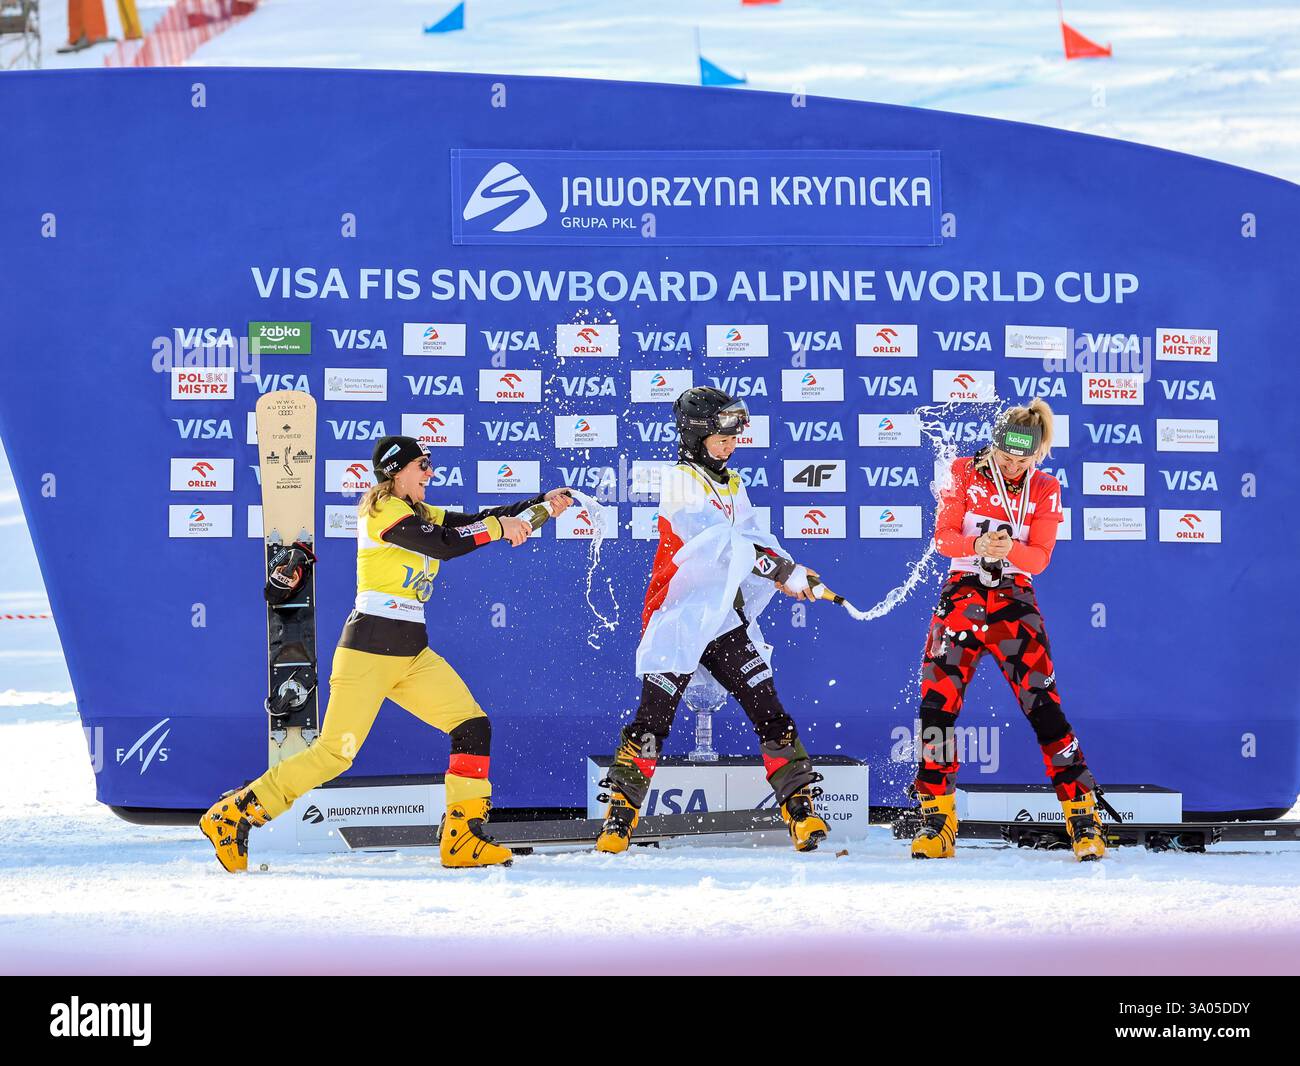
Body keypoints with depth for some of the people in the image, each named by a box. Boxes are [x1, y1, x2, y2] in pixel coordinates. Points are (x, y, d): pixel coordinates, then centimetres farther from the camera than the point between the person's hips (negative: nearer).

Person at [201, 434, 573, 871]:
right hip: (369, 648, -9)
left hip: (412, 654, 9)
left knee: (473, 728, -1)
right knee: (335, 753, -10)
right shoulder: (383, 512, -10)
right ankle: (233, 814, -1)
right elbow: (443, 544, -21)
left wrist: (542, 505, 8)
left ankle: (462, 837, 2)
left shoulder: (417, 512, 17)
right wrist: (498, 525, -14)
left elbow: (473, 524, 14)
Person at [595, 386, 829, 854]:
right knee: (653, 719, -10)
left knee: (768, 714, -3)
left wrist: (793, 574, -12)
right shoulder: (679, 481, -8)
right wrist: (781, 569, -24)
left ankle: (801, 809, -1)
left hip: (727, 620, 6)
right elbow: (718, 541, -20)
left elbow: (755, 541, 8)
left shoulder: (733, 486, 17)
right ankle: (619, 815, -1)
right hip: (677, 619, -6)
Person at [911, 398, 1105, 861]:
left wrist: (1009, 549, -28)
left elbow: (1040, 557, -6)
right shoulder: (964, 474, 0)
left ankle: (1081, 811, -4)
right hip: (962, 596, 1)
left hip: (1014, 599, -1)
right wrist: (977, 546, -27)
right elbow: (943, 536, -6)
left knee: (1042, 702, -10)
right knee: (937, 699, -8)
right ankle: (937, 817, 3)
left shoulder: (1044, 489, 0)